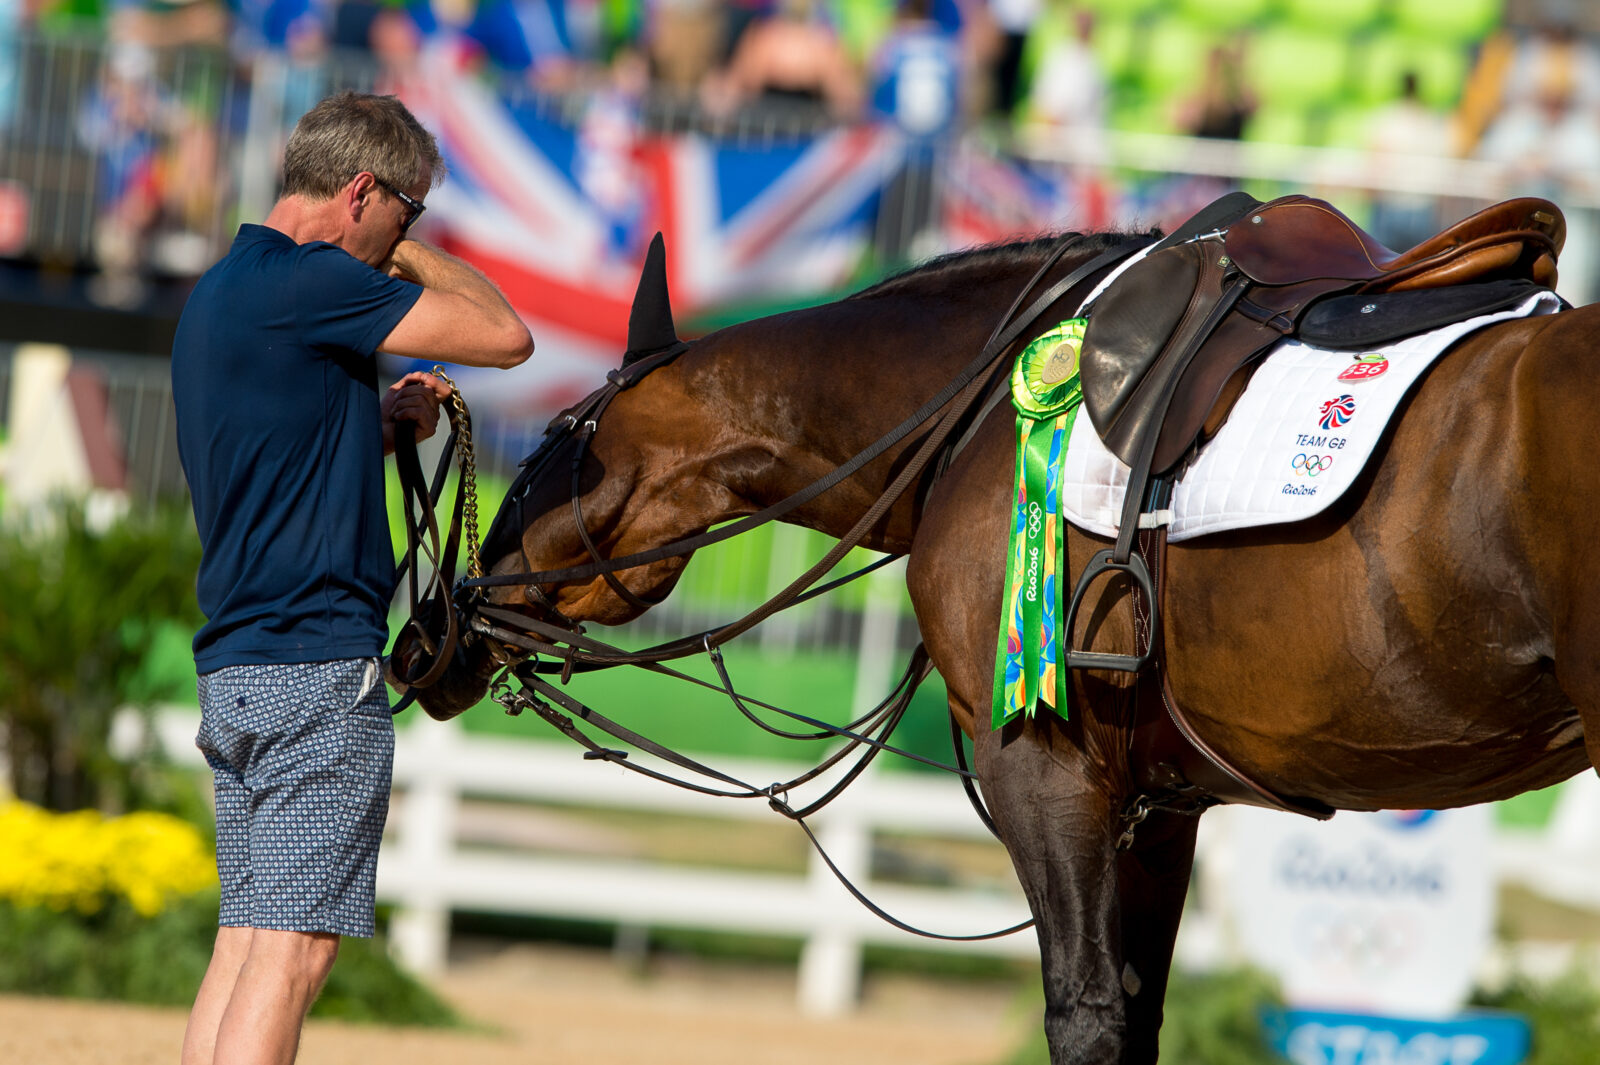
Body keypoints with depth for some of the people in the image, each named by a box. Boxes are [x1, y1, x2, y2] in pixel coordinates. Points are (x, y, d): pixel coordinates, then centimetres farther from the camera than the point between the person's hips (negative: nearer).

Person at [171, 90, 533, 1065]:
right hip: (319, 663, -10)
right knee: (293, 948, -11)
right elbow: (506, 335, -11)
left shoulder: (219, 294, 19)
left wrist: (384, 419, 17)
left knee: (245, 944, 8)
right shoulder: (306, 282, -12)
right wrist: (421, 261, 5)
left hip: (235, 668, 10)